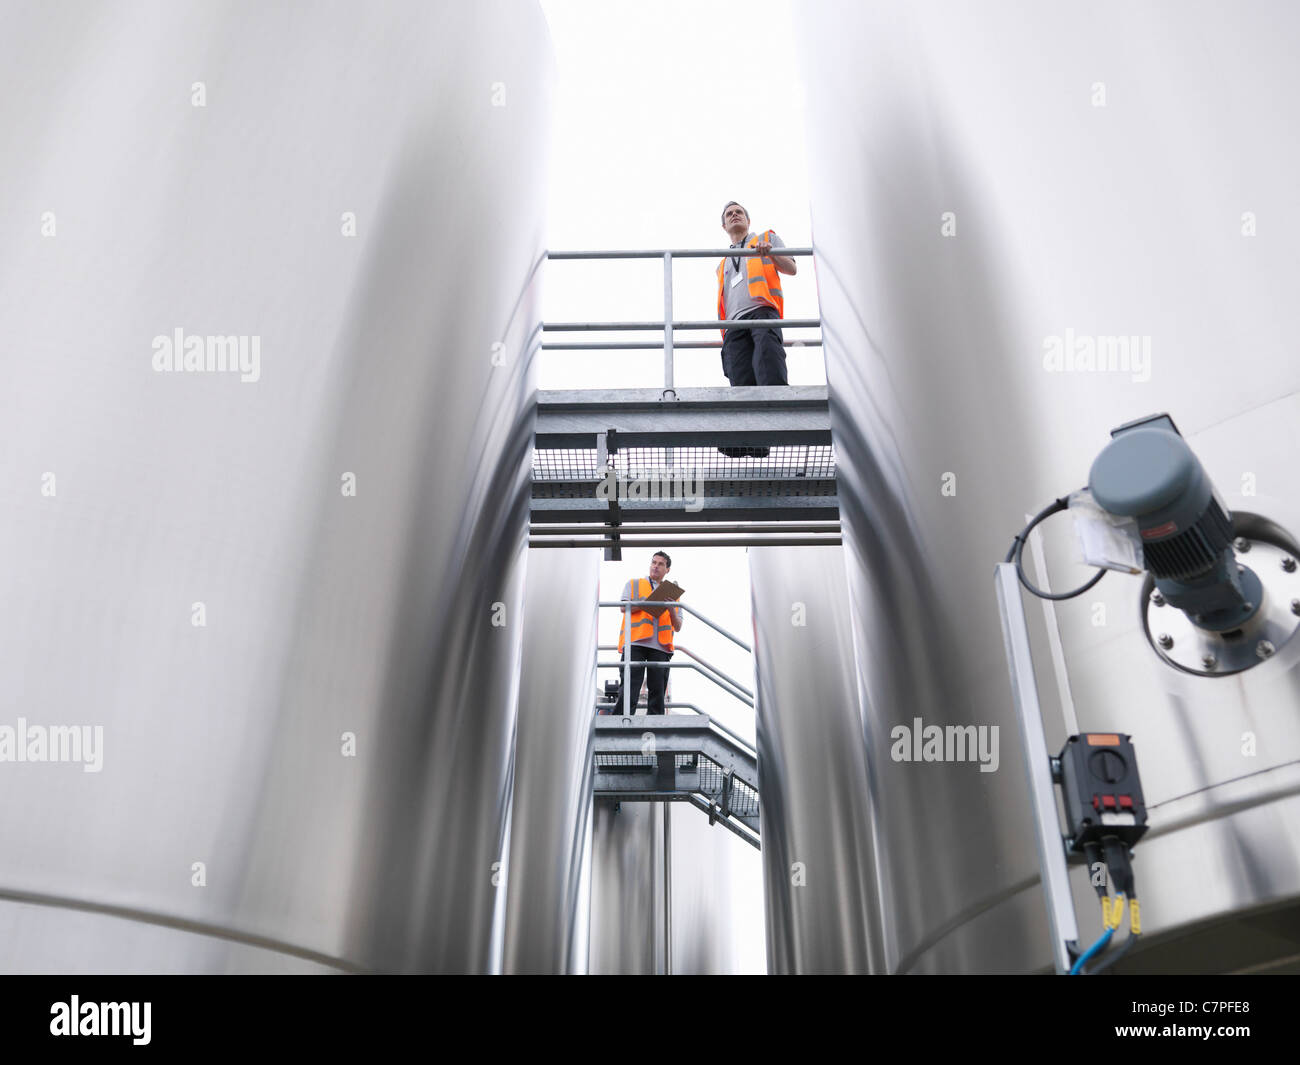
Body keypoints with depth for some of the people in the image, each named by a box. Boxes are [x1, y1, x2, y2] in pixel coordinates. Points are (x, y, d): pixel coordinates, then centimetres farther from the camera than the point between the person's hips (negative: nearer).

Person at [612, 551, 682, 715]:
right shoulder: (634, 584, 19)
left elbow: (678, 627, 17)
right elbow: (624, 607, 2)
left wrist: (672, 611, -3)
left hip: (660, 646, 3)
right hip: (635, 642, -3)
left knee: (658, 691, -2)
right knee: (629, 687, -12)